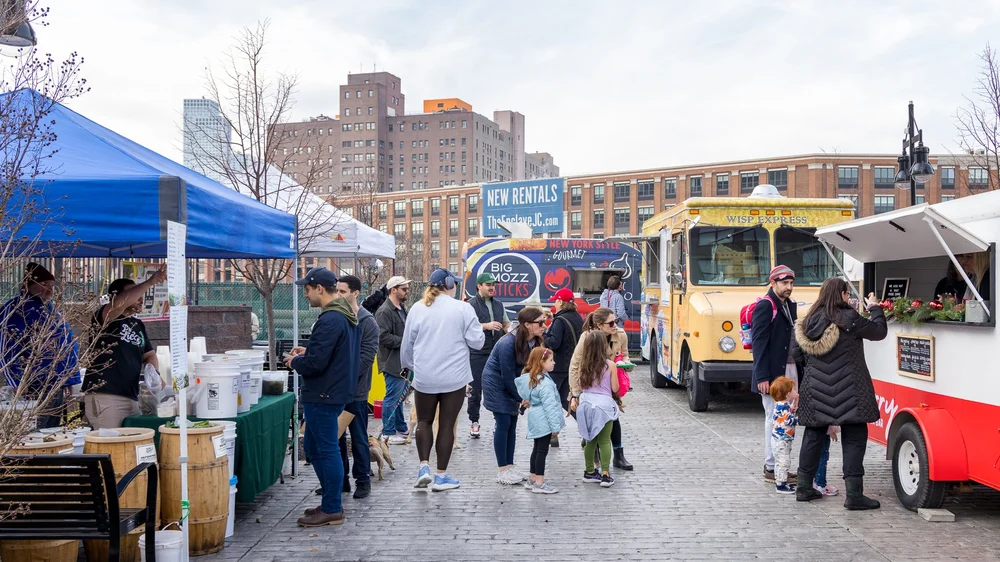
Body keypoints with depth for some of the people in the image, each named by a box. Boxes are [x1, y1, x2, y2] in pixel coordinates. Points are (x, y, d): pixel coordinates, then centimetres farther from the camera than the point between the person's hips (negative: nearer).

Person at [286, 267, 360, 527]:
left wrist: (295, 362, -5)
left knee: (327, 450, -1)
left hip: (324, 395, -11)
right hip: (337, 390, 11)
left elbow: (315, 363, -24)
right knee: (313, 446, 19)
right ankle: (331, 502, 27)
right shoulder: (347, 315, 12)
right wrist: (306, 352, 12)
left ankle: (332, 510, 9)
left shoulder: (330, 320, -22)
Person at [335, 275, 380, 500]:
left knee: (358, 438, 5)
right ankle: (340, 479, 24)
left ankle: (363, 480, 17)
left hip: (355, 390, -5)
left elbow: (366, 357, -13)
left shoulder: (367, 322, -8)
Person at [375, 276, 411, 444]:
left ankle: (401, 429, 29)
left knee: (400, 396, 18)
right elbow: (383, 337, -24)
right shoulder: (384, 311, -16)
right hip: (393, 362, -10)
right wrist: (405, 342, -19)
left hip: (402, 362, 10)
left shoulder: (402, 309, 15)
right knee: (392, 397, -3)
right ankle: (388, 433, 6)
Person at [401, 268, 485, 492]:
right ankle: (441, 476, 12)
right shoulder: (462, 308, -8)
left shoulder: (418, 308, 0)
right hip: (455, 378, -2)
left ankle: (424, 466, 3)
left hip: (424, 378, 2)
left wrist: (410, 365, 25)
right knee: (447, 425, 7)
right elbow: (476, 341, -5)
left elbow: (407, 344, 8)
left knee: (424, 421, 18)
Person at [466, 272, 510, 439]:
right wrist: (487, 326, -21)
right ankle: (474, 422, 14)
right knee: (476, 389, 3)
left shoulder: (498, 305, 16)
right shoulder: (471, 304, -4)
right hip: (478, 354, -5)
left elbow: (506, 324, 25)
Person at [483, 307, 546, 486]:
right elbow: (507, 375, -23)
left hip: (511, 384, 7)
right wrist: (522, 397, -16)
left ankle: (510, 466, 15)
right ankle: (502, 471, 0)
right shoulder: (508, 343, -29)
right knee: (504, 423, -8)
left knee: (512, 424, 6)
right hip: (496, 383, -7)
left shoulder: (535, 342, -7)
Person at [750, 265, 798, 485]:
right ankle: (771, 468, 4)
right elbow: (759, 343, -16)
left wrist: (798, 374, 14)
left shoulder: (790, 305, 15)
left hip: (789, 370, 8)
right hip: (772, 373, -8)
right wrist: (762, 377, -21)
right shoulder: (765, 306, -11)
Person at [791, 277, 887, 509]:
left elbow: (797, 352, 9)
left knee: (813, 436, 16)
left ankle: (804, 488, 24)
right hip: (848, 392, -6)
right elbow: (879, 331, -1)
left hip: (816, 391, 6)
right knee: (854, 438, 1)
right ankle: (854, 495, -1)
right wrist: (875, 308, 15)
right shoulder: (848, 318, -12)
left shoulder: (808, 321, 4)